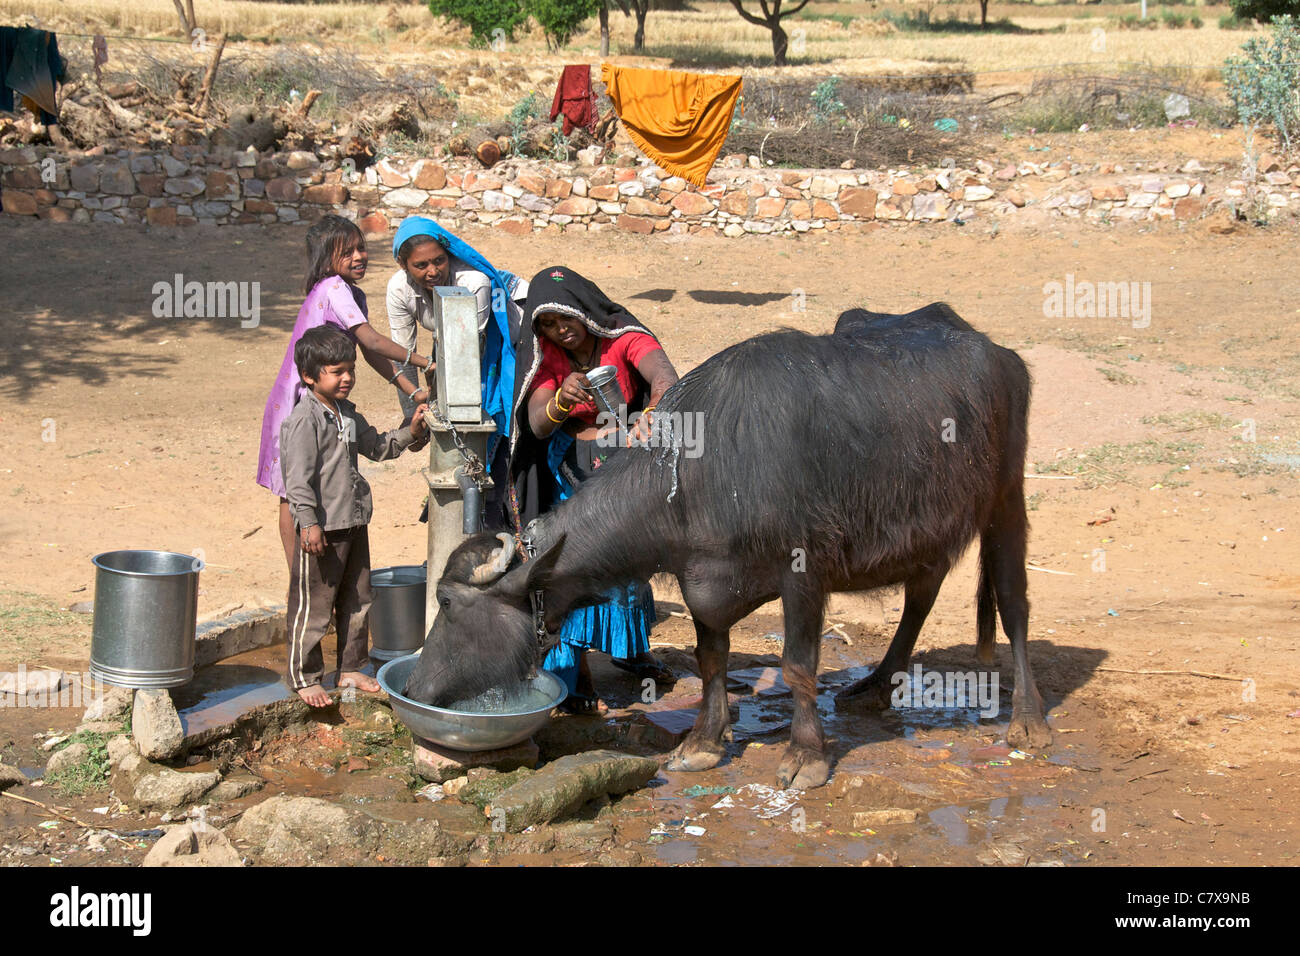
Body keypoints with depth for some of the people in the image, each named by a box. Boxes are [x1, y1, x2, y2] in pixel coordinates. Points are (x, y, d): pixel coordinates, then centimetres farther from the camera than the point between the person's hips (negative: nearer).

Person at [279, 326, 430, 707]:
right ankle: (304, 677, 9)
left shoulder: (348, 414, 12)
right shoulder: (305, 419, -15)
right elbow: (298, 476, -19)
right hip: (321, 528, -9)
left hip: (353, 523, 9)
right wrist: (309, 522, -24)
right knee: (312, 605, 0)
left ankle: (351, 668, 28)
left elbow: (375, 446, 25)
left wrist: (409, 433, 10)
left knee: (356, 600, 16)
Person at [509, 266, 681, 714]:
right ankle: (576, 672, -2)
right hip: (570, 469, 0)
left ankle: (632, 649, 37)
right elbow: (537, 424, -25)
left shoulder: (622, 338, -19)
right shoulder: (546, 357, -11)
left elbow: (665, 376, -40)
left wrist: (651, 413, -63)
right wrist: (561, 400, -49)